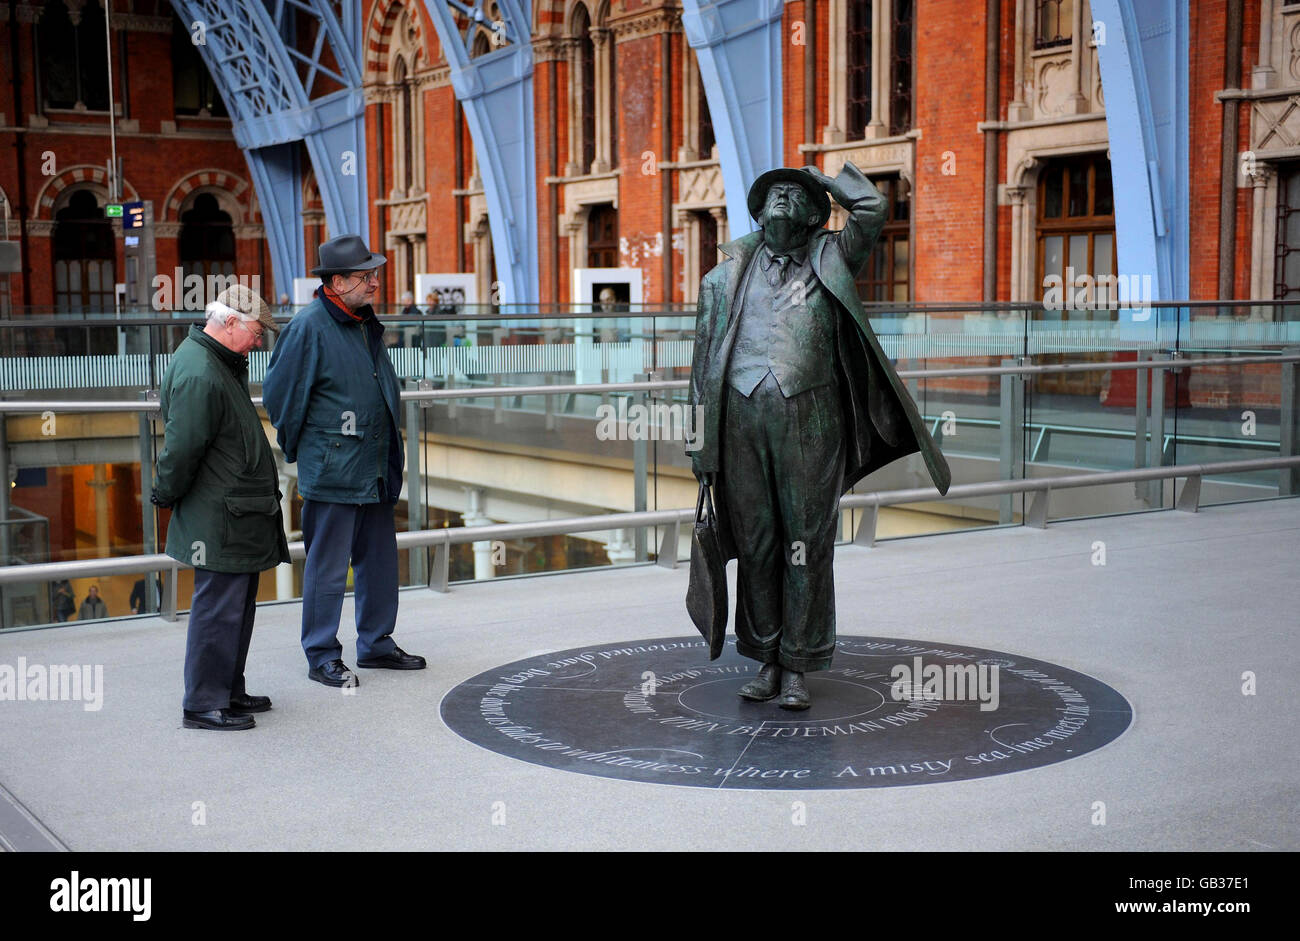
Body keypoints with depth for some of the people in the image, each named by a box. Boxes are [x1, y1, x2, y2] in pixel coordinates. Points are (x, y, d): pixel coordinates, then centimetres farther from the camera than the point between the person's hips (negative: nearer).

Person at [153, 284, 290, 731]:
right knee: (218, 607, -4)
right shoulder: (198, 375, -22)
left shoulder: (220, 363, 14)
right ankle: (202, 704, 5)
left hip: (240, 515, 11)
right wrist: (166, 496, -7)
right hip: (219, 520, -11)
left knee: (238, 604, 17)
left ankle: (229, 691, 28)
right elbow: (181, 449, -21)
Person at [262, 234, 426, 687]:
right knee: (328, 566, 0)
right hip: (332, 471, -8)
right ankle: (322, 656, 11)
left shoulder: (366, 323, 12)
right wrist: (297, 448, 1)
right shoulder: (309, 326, -14)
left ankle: (376, 643, 27)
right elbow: (278, 395, -9)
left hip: (375, 468, 8)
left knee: (380, 559, 14)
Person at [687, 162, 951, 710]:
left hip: (810, 421, -1)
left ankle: (798, 668, 9)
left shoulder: (829, 259, 12)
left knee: (806, 544, 1)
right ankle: (766, 660, 17)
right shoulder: (730, 270, 14)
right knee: (755, 544, 6)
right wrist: (701, 438, 7)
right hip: (742, 418, 2)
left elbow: (871, 207, -4)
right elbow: (705, 359, 12)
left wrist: (818, 176, 12)